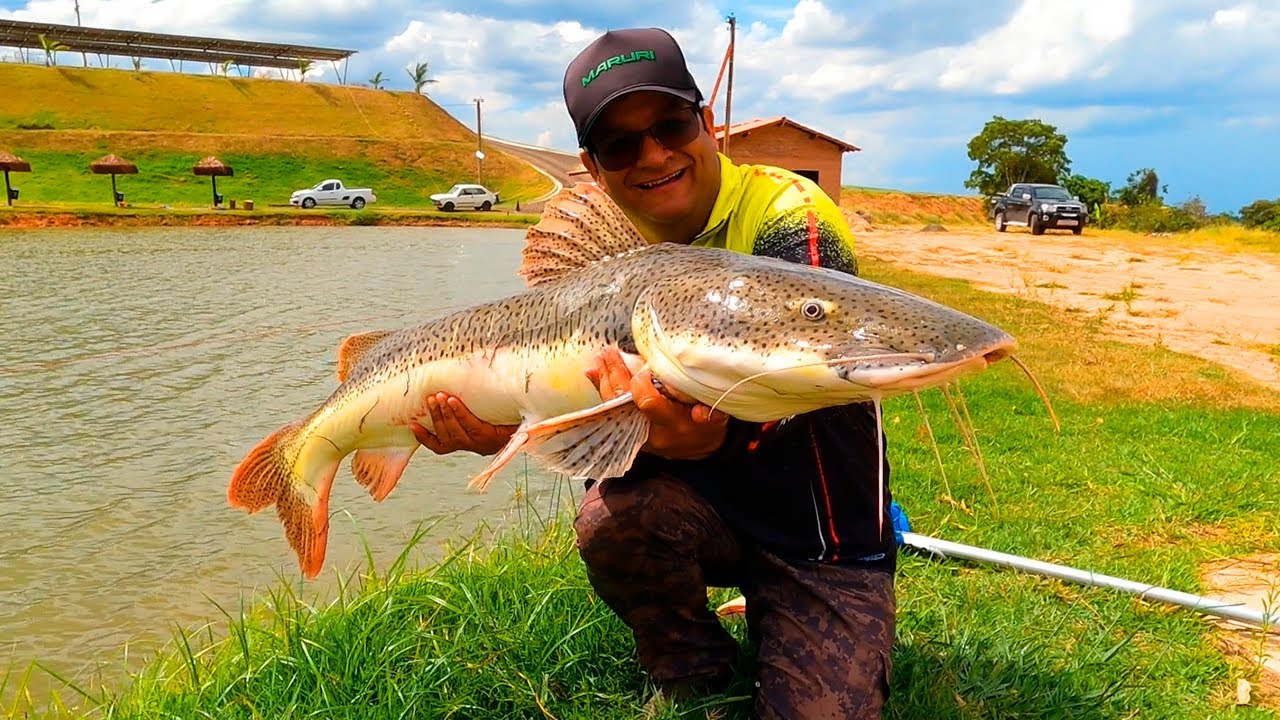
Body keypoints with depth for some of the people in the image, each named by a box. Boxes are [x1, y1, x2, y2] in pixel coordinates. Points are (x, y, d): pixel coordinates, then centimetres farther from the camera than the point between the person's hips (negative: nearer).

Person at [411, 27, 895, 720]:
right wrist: (516, 430, -23)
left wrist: (718, 432, -54)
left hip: (823, 538, -4)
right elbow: (607, 405, -4)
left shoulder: (794, 221, -18)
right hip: (708, 507, 4)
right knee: (611, 518, -25)